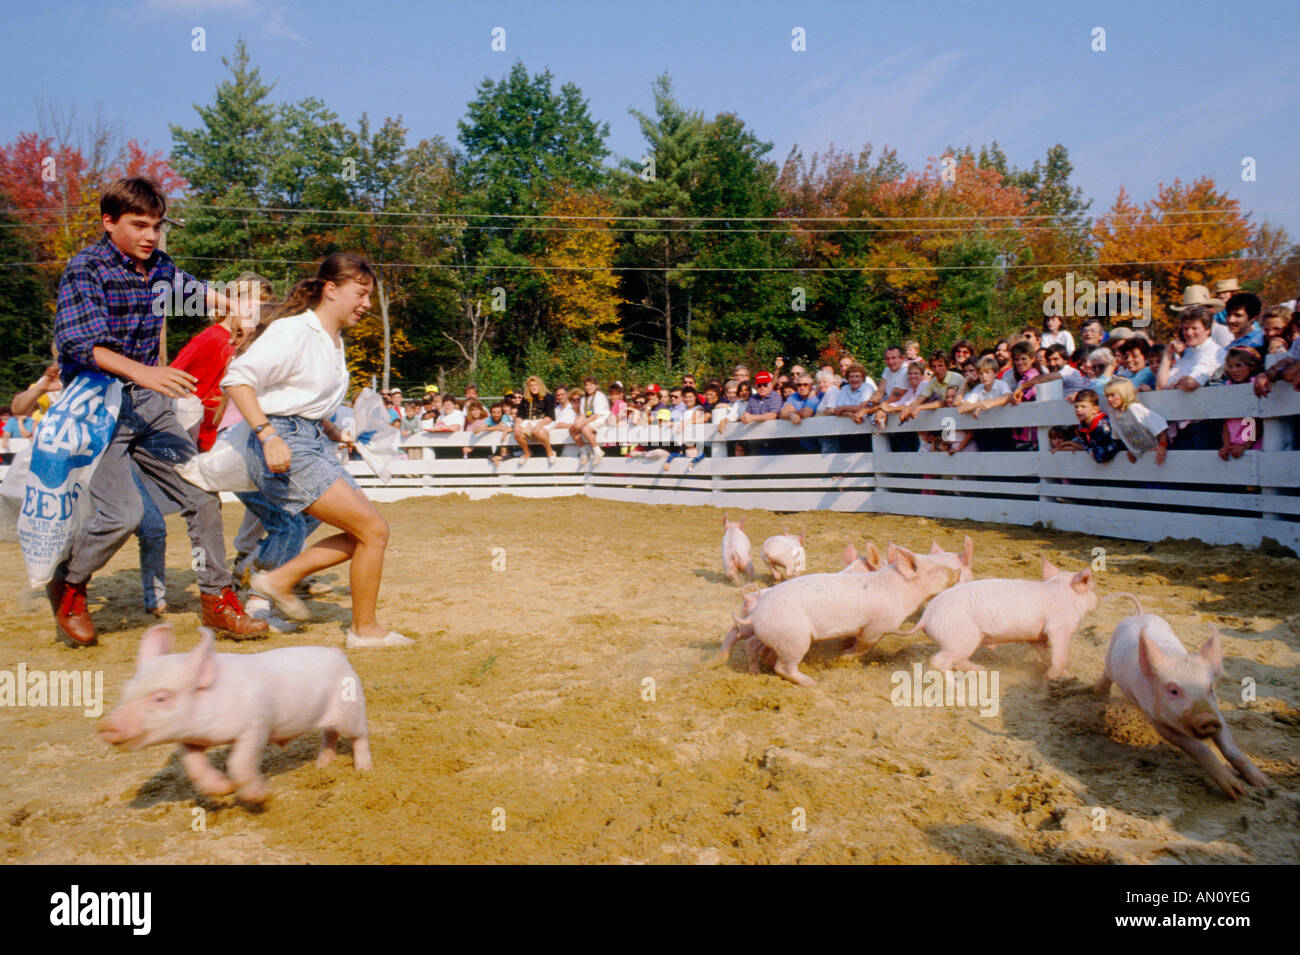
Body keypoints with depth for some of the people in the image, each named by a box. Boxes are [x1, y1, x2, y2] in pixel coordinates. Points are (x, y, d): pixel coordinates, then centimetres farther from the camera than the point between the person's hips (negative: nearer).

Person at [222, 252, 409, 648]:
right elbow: (237, 378, -19)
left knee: (366, 532, 8)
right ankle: (364, 629, 3)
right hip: (285, 445, -9)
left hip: (311, 442, 9)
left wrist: (333, 431, 15)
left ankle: (281, 579, 14)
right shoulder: (294, 332, -12)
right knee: (374, 530, -11)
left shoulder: (333, 341, 16)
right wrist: (268, 436, -27)